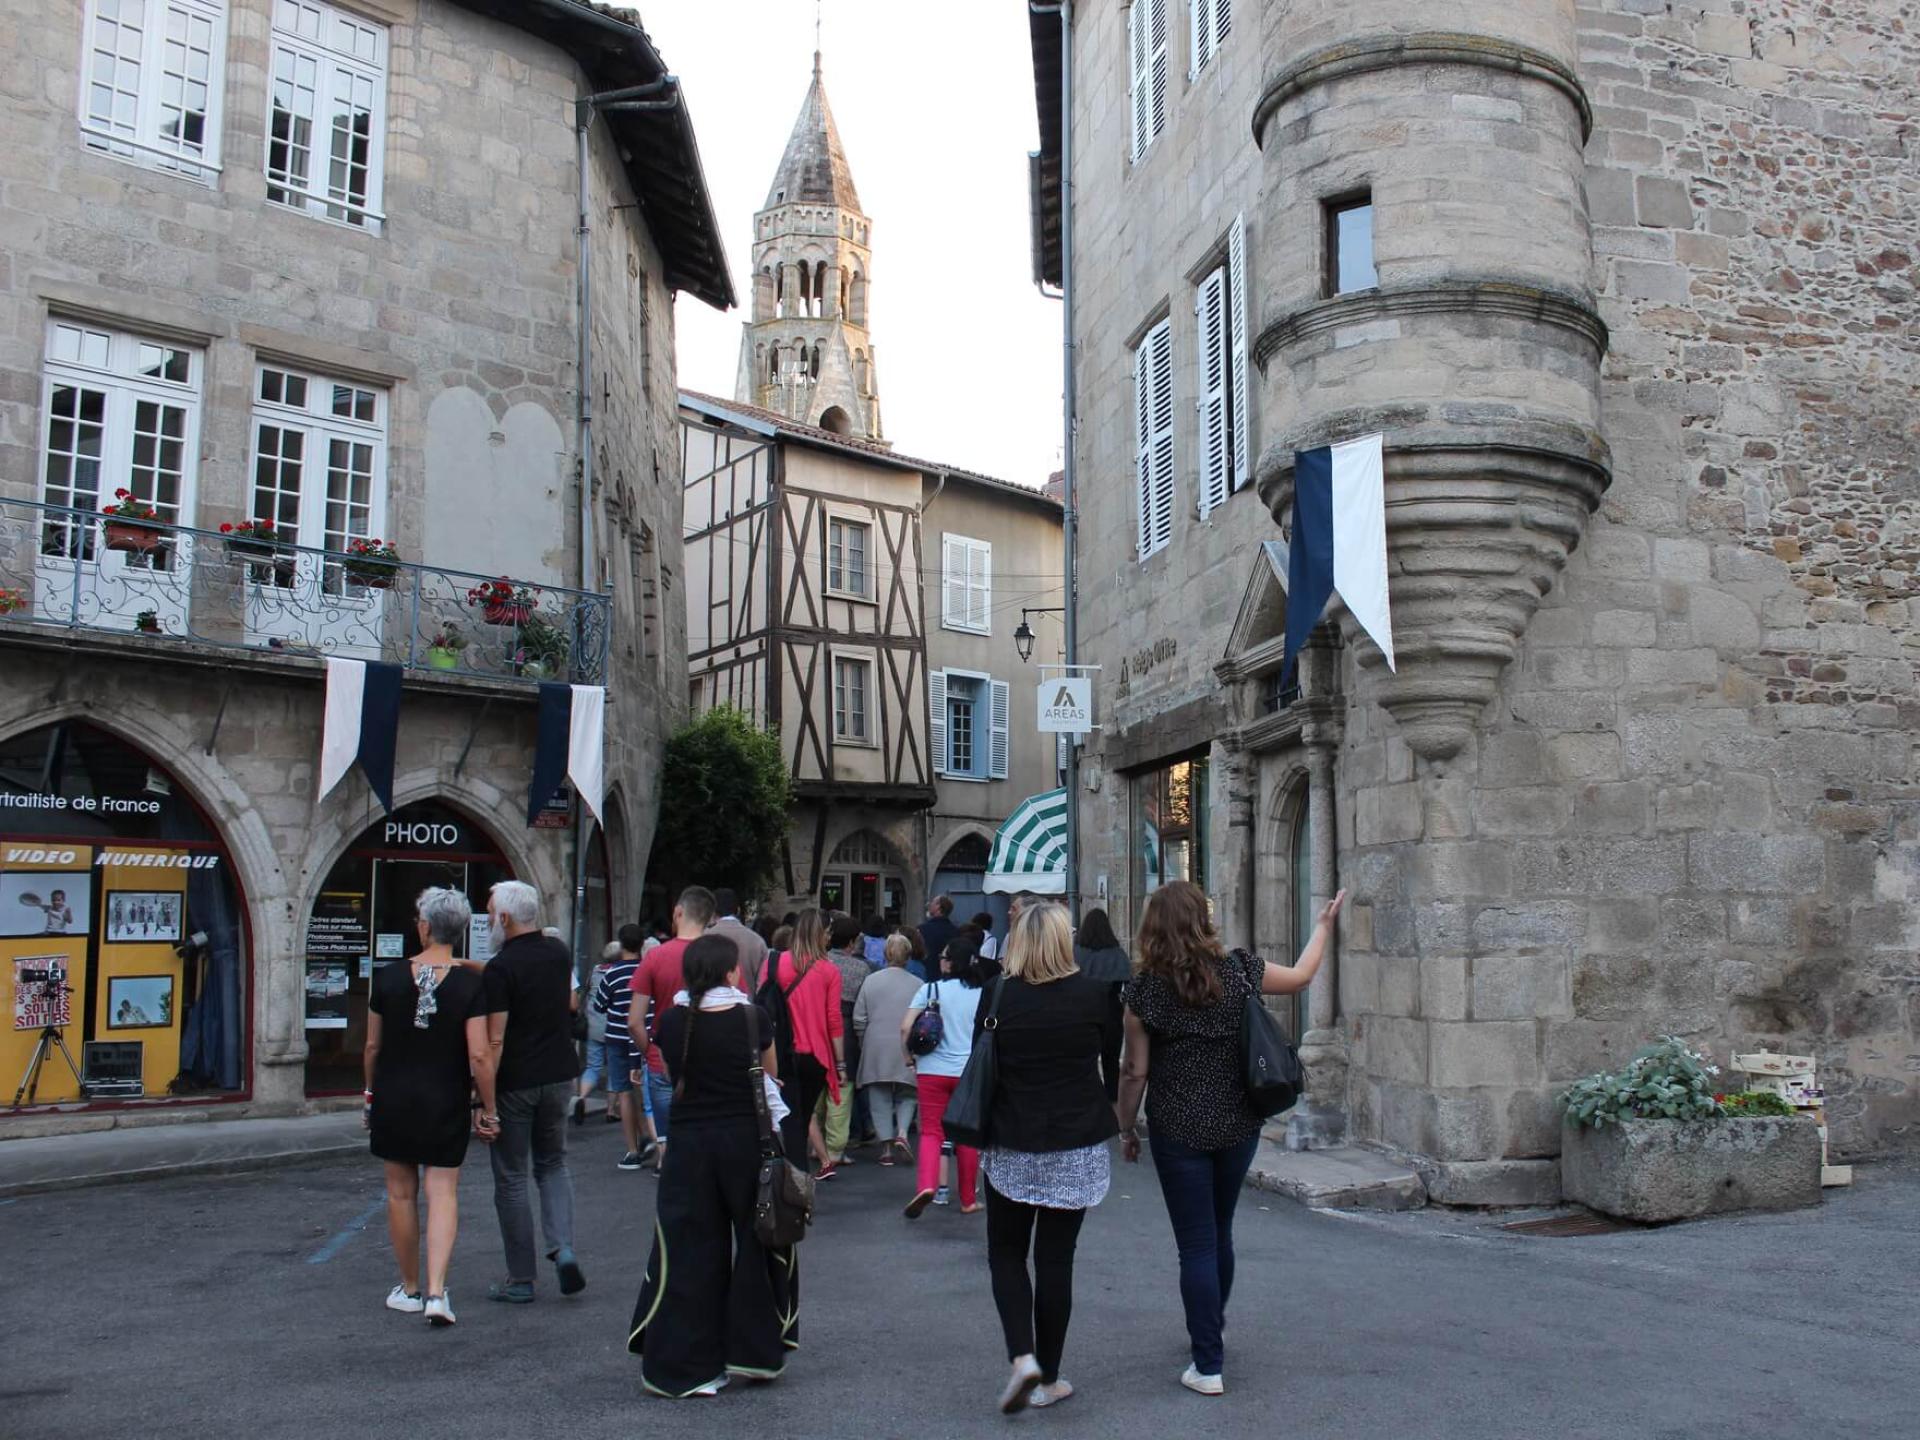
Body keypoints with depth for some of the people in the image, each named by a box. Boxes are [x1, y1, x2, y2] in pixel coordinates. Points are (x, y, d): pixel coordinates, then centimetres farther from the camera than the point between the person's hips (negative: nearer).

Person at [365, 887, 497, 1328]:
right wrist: (488, 1110, -3)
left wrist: (371, 1093, 17)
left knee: (401, 1193, 13)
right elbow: (480, 1055, -14)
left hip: (394, 1098, 2)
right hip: (446, 1105, -1)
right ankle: (436, 1292, -8)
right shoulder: (470, 984, -11)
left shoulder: (388, 978, -6)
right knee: (443, 1193, 4)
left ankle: (409, 1289, 24)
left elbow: (372, 1047, 2)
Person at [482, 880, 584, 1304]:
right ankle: (563, 1249, 1)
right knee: (553, 1163, 20)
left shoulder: (500, 969, -16)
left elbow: (494, 1041, -19)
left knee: (512, 1179, 5)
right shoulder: (559, 952, 3)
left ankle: (521, 1280, 11)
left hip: (515, 1082, -6)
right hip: (559, 1075, 6)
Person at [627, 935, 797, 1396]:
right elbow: (771, 1074, 5)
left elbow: (674, 1078, 8)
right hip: (746, 1139, -1)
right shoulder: (753, 1017, -9)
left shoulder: (671, 1022, -4)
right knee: (756, 1242, 15)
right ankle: (756, 1352, 23)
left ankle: (688, 1367, 13)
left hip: (689, 1142, 1)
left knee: (688, 1253, 9)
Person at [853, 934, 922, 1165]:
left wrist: (864, 1045, 15)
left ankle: (886, 1146, 6)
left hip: (876, 1050, 1)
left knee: (880, 1098, 9)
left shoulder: (870, 981, 0)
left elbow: (859, 1019, 2)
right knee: (907, 1095, 14)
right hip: (907, 1051, -1)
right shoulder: (918, 985, -4)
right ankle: (902, 1133, -7)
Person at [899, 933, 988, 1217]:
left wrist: (910, 1056, 6)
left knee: (931, 1132, 2)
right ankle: (968, 1199, 20)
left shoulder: (931, 989, -2)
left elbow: (906, 1028, -8)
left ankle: (927, 1185, -21)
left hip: (933, 1070, -1)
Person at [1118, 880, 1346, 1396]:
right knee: (1220, 1233, 22)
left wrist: (1126, 1129, 6)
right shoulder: (1239, 971, -6)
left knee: (1196, 1245, 4)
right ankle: (1208, 1331, 42)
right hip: (1239, 1125, 3)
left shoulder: (1144, 989, -12)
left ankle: (1209, 1366, 5)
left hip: (1178, 1130, -3)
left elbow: (1135, 1072, -8)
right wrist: (1323, 925, 26)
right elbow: (1301, 976, 12)